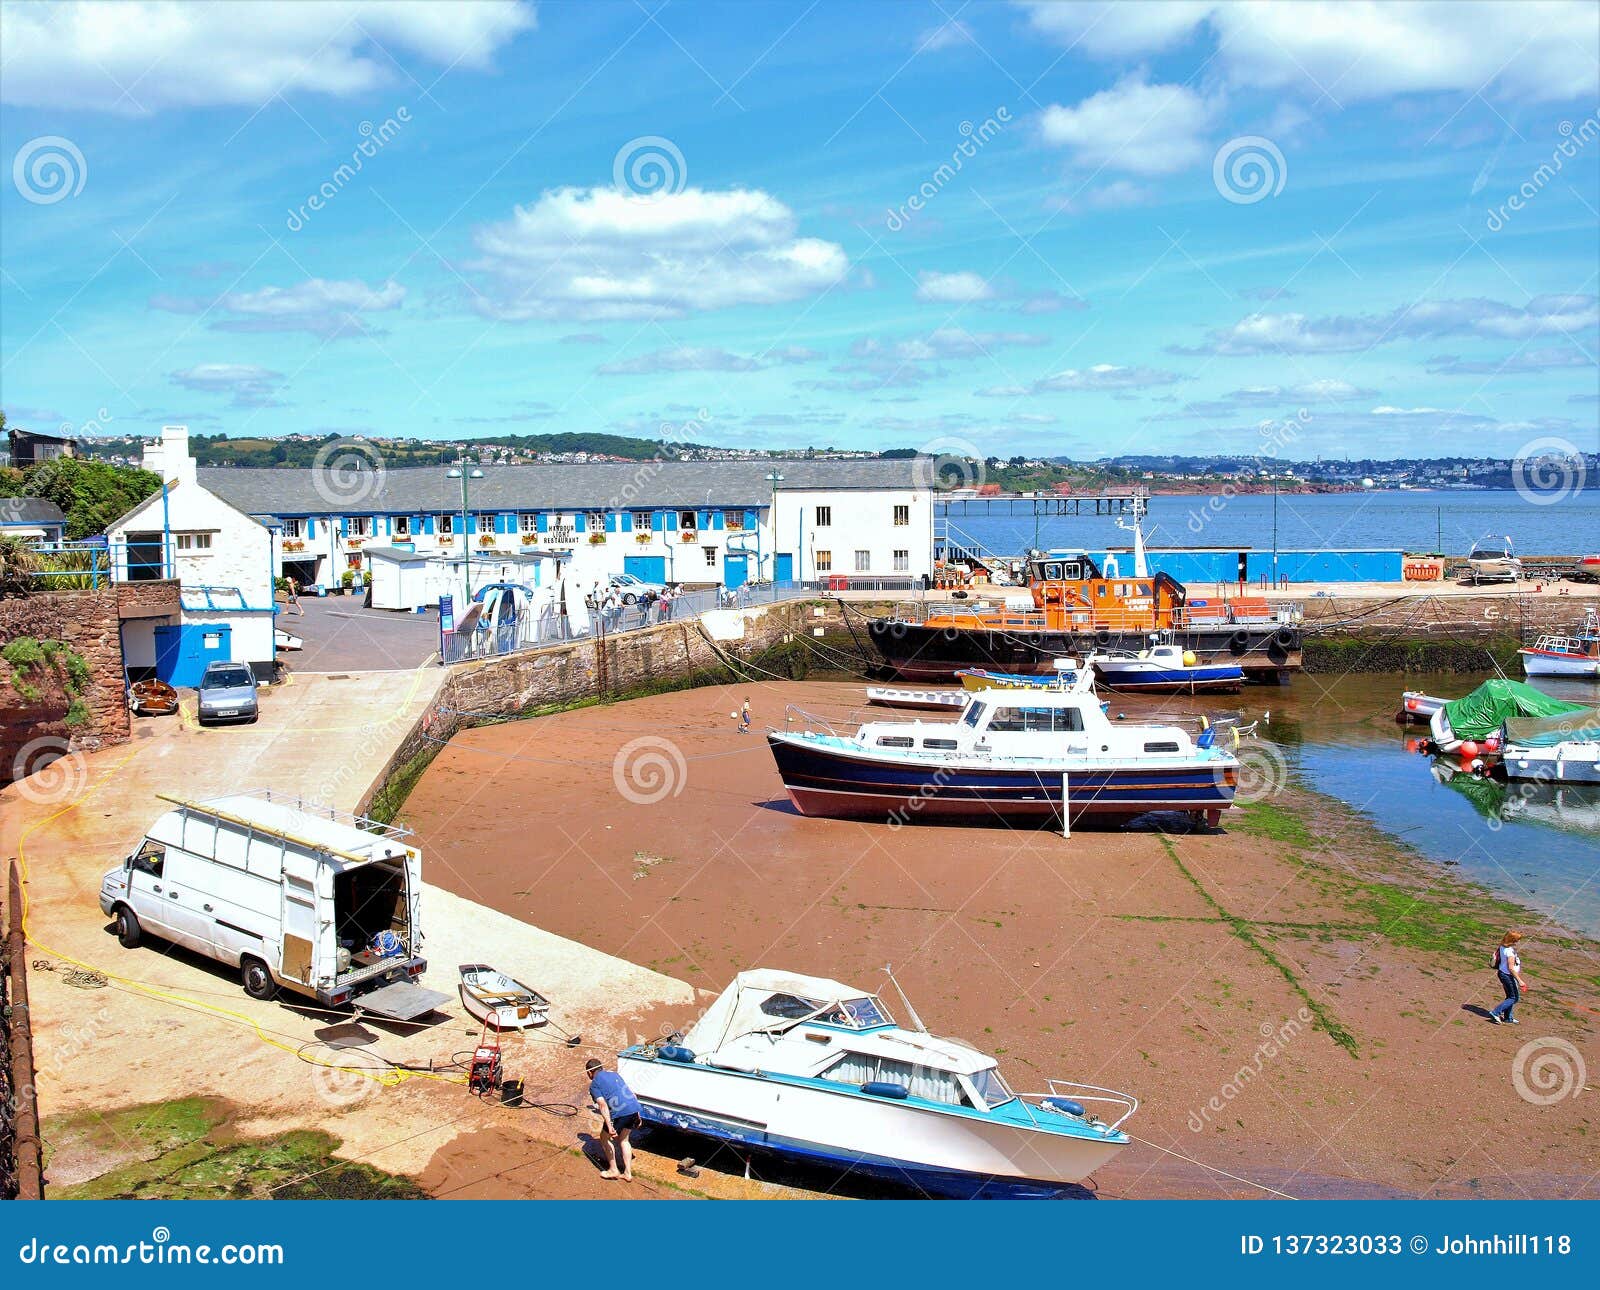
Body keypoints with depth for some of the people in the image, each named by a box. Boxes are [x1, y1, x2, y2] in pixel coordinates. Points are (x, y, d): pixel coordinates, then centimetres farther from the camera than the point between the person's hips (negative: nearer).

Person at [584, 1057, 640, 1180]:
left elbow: (603, 1105, -11)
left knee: (605, 1137, 19)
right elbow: (631, 1093, 24)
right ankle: (628, 1173, 24)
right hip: (634, 1109, 7)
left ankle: (613, 1170, 25)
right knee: (623, 1139, 25)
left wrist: (609, 1126, -17)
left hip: (620, 1112, -7)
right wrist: (637, 1116, 29)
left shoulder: (594, 1085, 5)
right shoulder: (614, 1074, 25)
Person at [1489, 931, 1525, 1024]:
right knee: (1514, 998, 4)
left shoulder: (1502, 947, 1)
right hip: (1508, 976, -9)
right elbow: (1511, 968, -27)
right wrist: (1519, 980, -23)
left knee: (1510, 996, 21)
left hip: (1502, 973, 9)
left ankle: (1508, 1017, 31)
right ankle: (1495, 1012, -1)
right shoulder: (1510, 951, -26)